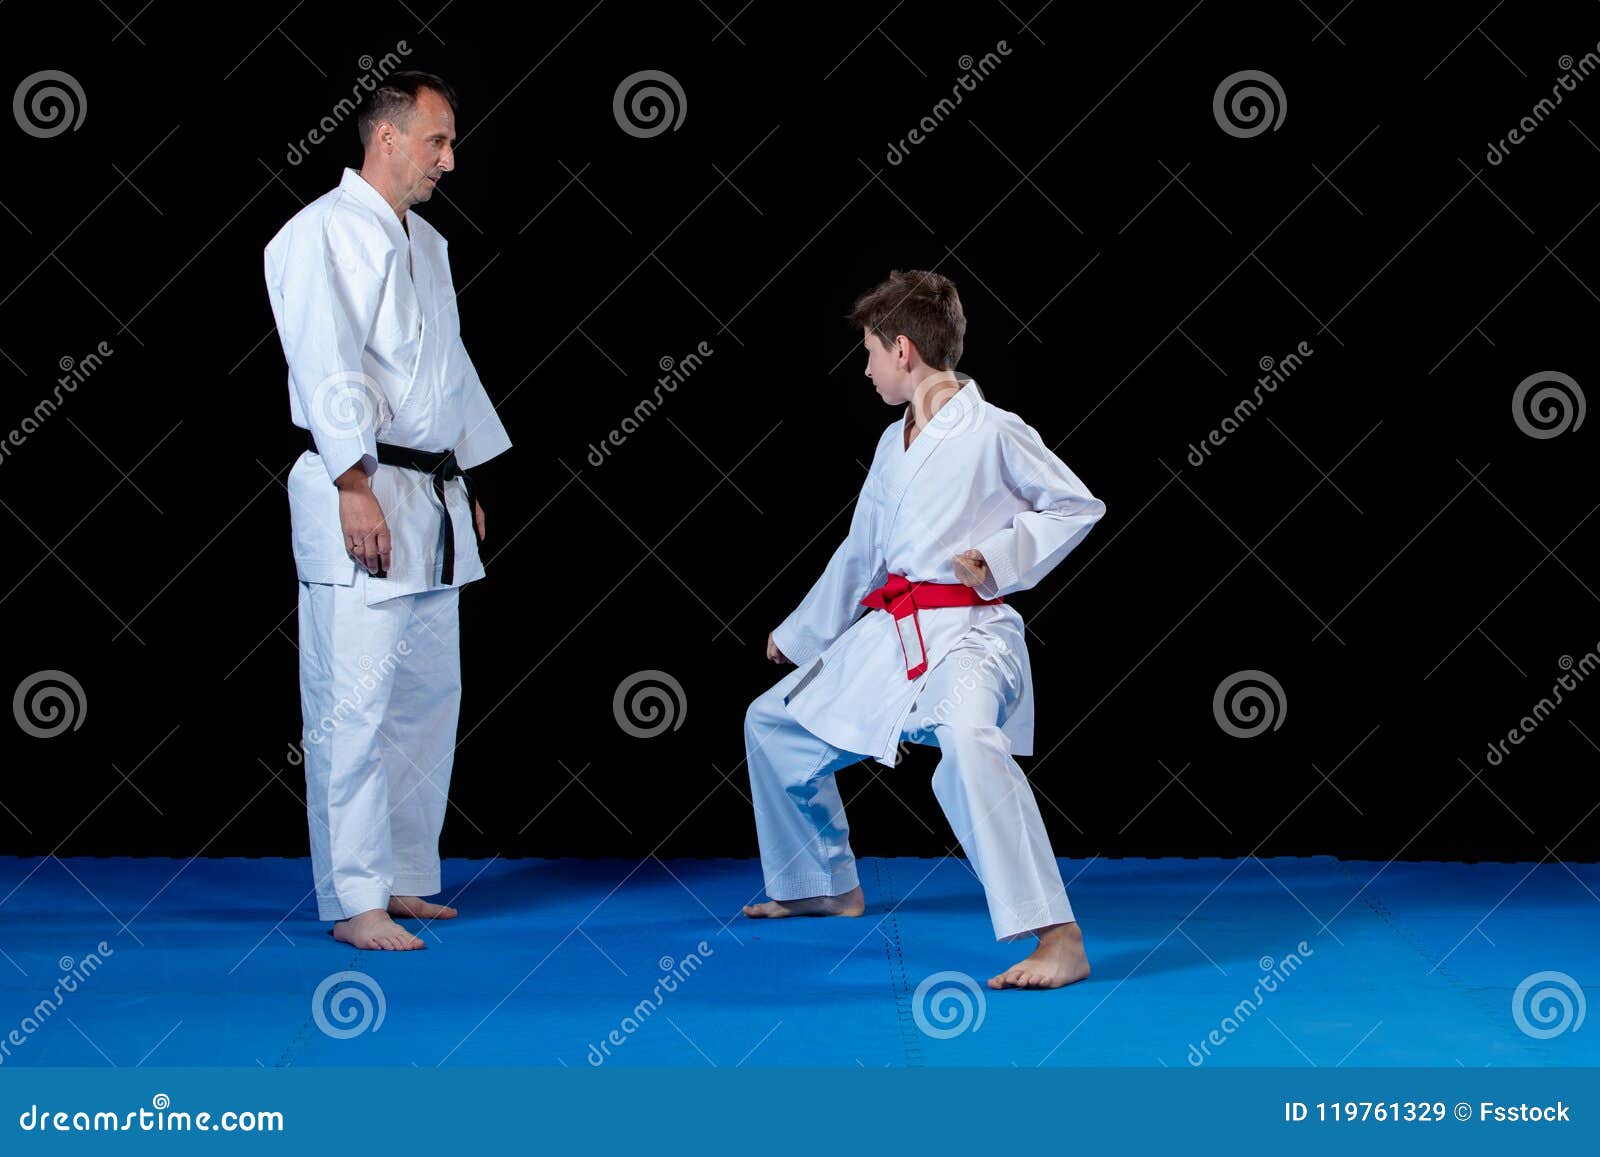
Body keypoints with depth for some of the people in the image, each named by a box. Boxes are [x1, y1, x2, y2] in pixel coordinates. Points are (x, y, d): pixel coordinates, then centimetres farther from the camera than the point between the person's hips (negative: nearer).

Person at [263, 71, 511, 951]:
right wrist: (356, 487, -22)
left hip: (433, 497, 9)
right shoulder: (324, 234, -10)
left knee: (429, 696, 12)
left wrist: (469, 476, 23)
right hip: (359, 494, -9)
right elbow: (326, 368, -17)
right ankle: (354, 902, -4)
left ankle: (402, 878, 22)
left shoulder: (425, 243, 18)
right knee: (354, 705, -8)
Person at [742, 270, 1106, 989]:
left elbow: (1078, 506, -3)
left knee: (967, 739, -40)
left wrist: (999, 558, -16)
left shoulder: (992, 432, -8)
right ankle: (826, 886, 38)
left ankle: (1058, 939, -41)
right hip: (887, 638, 9)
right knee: (772, 725, 20)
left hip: (967, 635, -9)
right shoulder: (893, 445, 16)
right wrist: (797, 633, 35)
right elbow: (860, 553, 27)